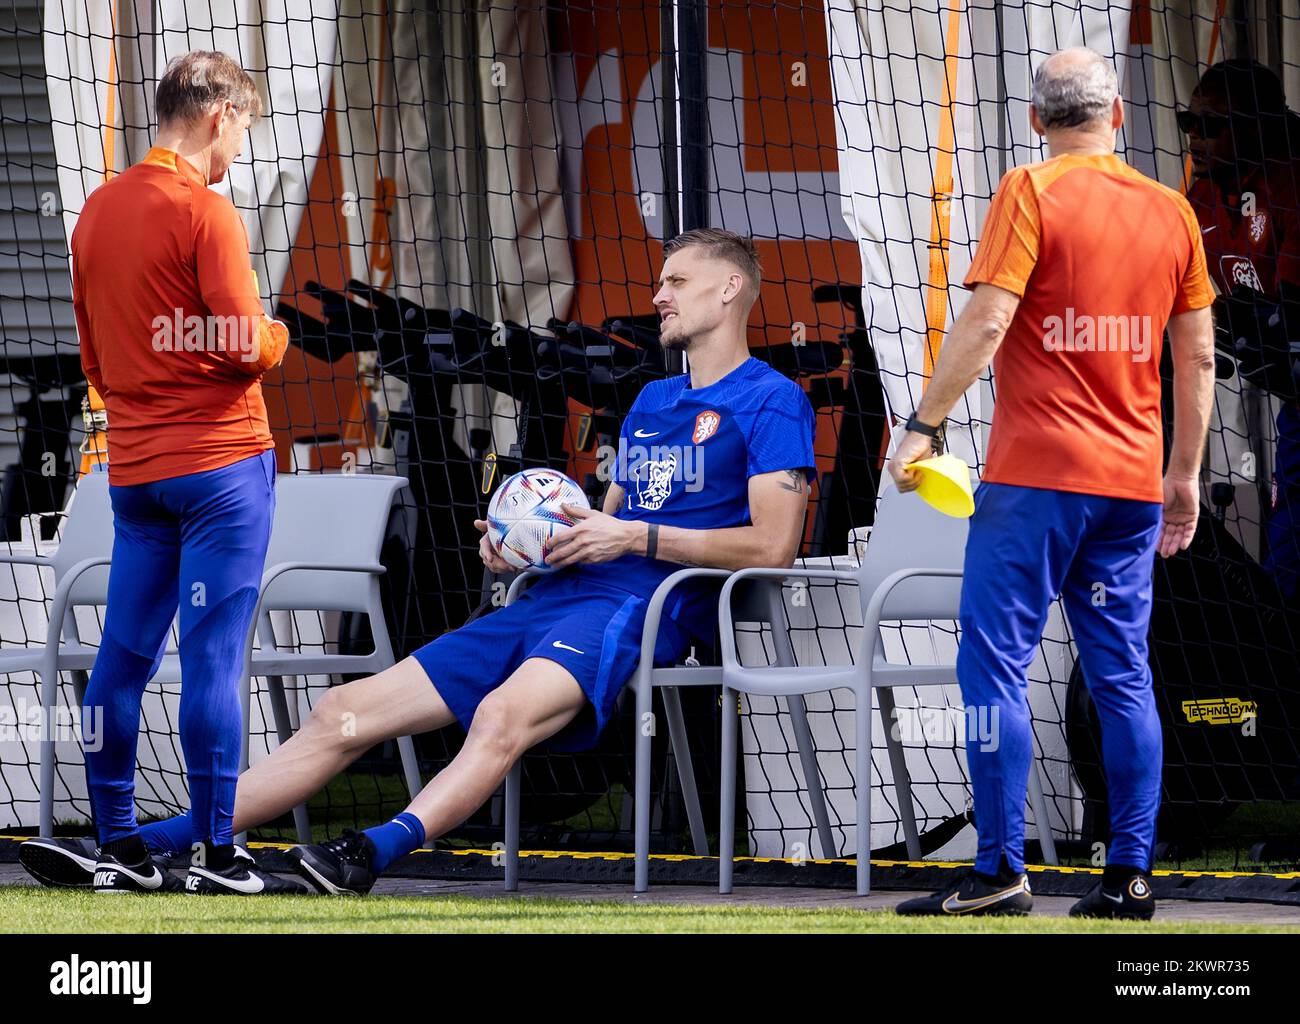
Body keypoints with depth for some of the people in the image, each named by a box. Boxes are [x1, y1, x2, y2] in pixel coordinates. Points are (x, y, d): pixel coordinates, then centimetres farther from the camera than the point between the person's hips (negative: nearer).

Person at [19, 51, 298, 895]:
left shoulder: (98, 210, 11)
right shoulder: (204, 211, -12)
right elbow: (248, 344, -15)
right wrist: (279, 338, 4)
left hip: (133, 465, 7)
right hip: (219, 457, -7)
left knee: (124, 655, 8)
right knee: (214, 657, -5)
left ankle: (117, 846, 11)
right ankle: (213, 850, -5)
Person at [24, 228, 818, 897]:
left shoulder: (772, 401, 2)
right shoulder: (652, 402, 30)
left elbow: (773, 545, -9)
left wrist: (636, 538, -13)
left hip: (639, 605, -8)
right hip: (550, 598, 8)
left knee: (503, 714, -40)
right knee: (346, 713, -4)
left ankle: (371, 854, -60)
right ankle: (143, 848, -9)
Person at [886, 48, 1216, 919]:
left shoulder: (1031, 195, -5)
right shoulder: (1171, 210, 9)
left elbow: (986, 324, -14)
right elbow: (1198, 358, 12)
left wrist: (924, 424, -6)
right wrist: (1185, 476, 19)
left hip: (1037, 472, -5)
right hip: (1132, 478, 5)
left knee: (996, 666, -3)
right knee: (1123, 676, 9)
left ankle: (1002, 873, -8)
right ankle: (1131, 875, 7)